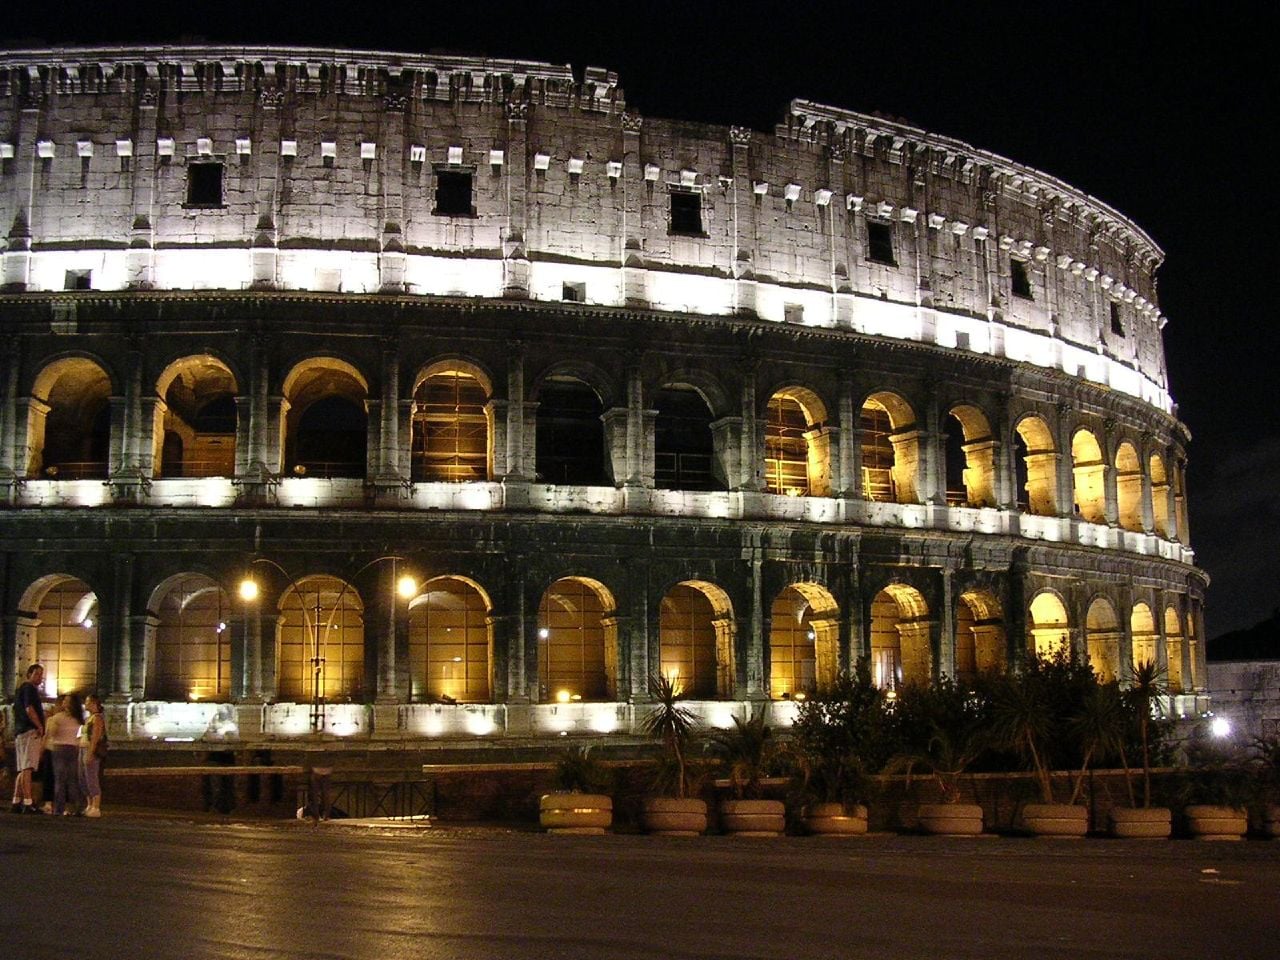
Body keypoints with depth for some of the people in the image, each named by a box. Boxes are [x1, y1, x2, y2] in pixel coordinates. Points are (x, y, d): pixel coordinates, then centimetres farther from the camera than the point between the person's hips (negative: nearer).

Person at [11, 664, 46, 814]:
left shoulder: (21, 689, 24)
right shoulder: (30, 688, -7)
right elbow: (29, 709, -19)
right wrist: (40, 727, -10)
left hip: (20, 732, 10)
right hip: (30, 731, -10)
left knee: (22, 770, 12)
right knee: (27, 769, -16)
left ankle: (16, 802, 12)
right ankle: (28, 803, -22)